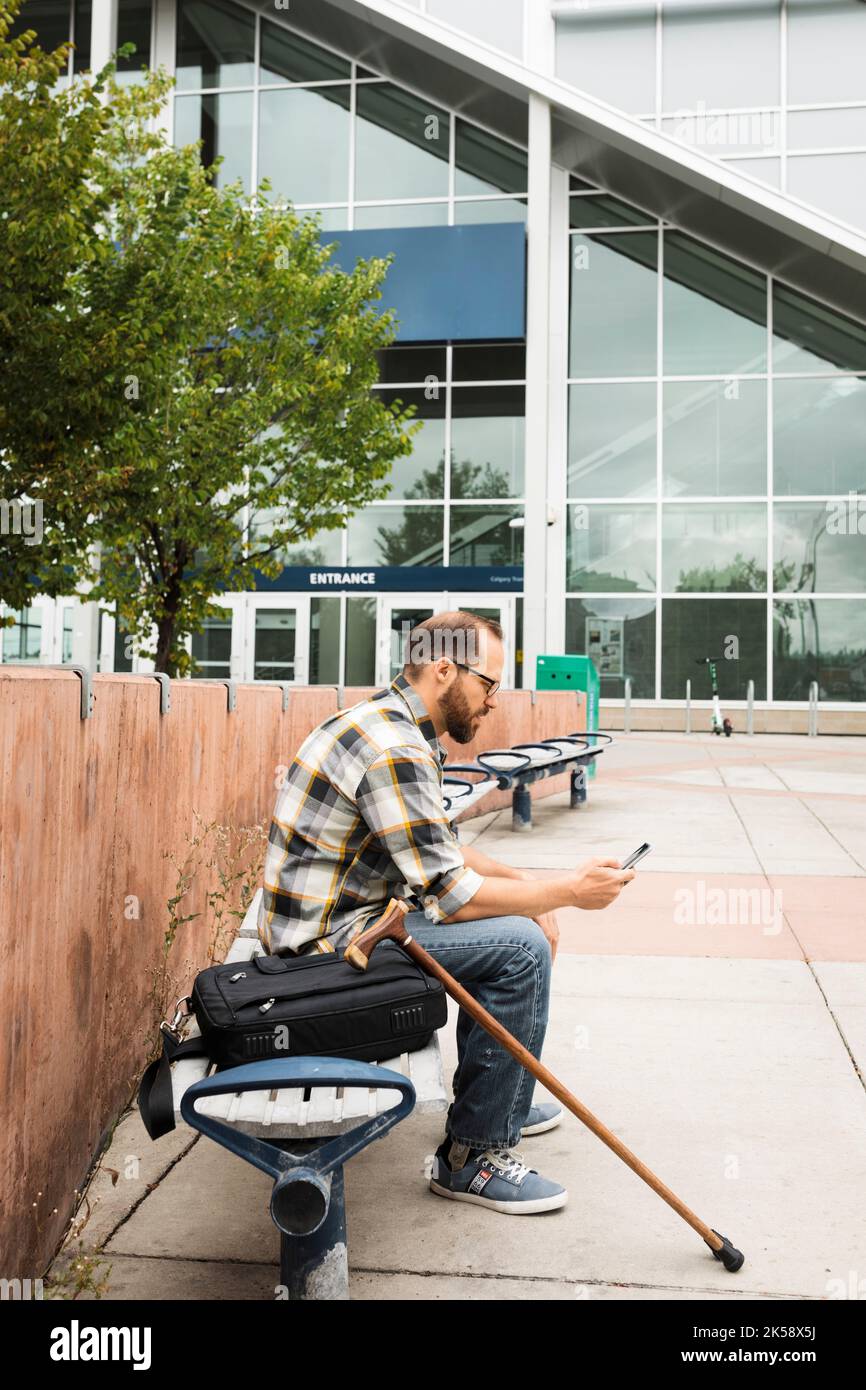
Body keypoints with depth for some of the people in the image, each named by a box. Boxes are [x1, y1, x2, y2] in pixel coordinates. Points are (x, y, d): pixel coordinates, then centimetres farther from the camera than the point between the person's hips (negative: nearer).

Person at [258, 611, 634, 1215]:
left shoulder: (393, 725, 10)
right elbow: (448, 894, -23)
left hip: (337, 916, 11)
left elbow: (440, 849, 19)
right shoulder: (394, 750, -23)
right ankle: (472, 1155, -5)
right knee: (520, 946, -17)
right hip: (328, 939, -11)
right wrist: (566, 891, -13)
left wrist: (521, 881, 6)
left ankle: (499, 1099, 31)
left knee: (507, 918, 18)